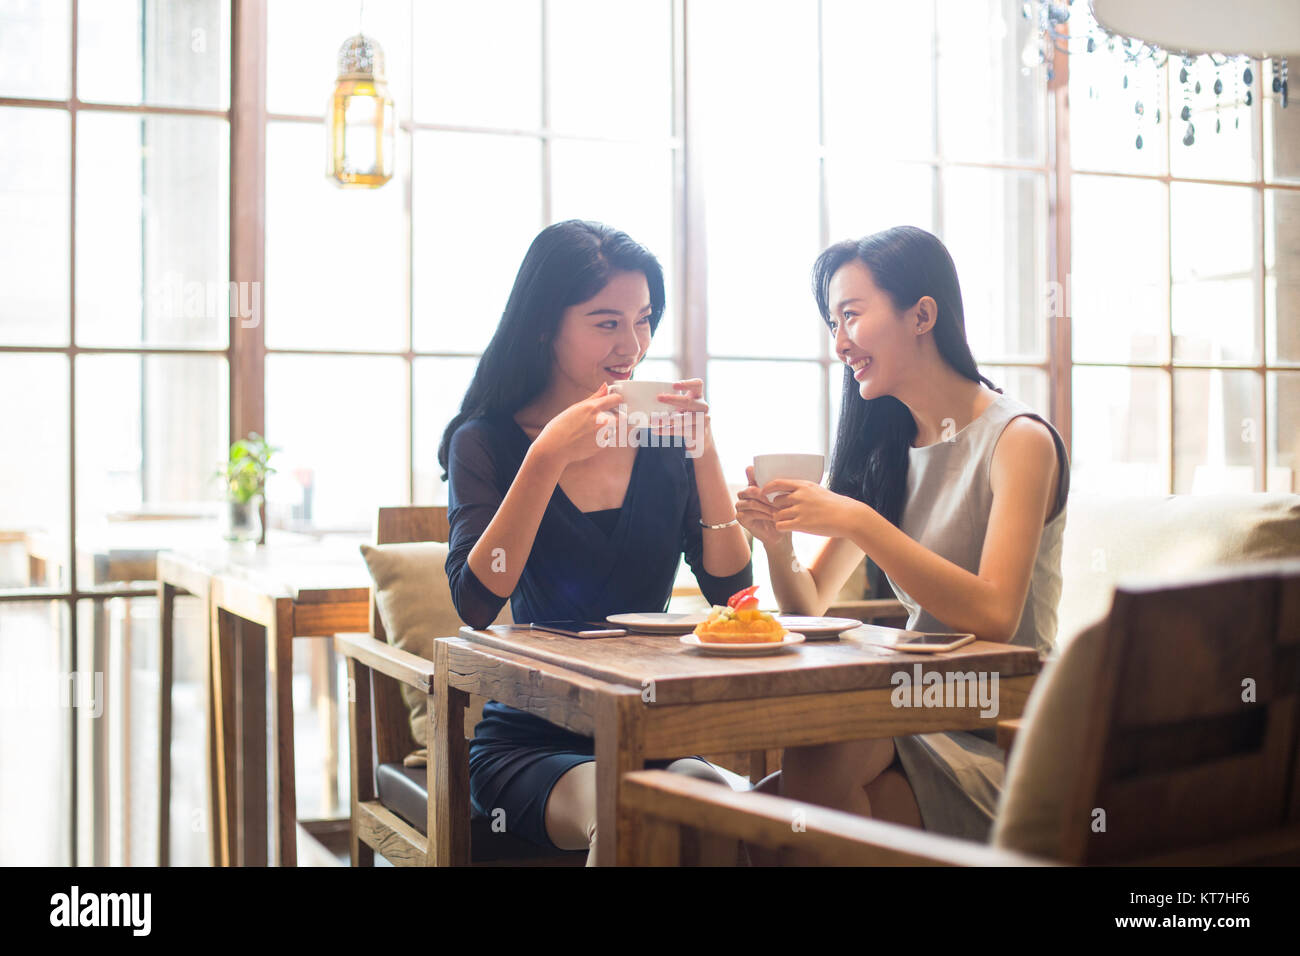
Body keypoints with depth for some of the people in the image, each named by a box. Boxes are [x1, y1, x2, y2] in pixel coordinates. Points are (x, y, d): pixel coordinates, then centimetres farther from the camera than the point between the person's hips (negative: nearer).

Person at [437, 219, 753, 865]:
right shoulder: (486, 442, 0)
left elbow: (731, 589, -1)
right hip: (530, 739, -3)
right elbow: (476, 603, -14)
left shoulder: (663, 439, 7)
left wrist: (704, 452, -11)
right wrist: (549, 457, -18)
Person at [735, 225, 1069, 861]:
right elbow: (810, 606, 11)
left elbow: (994, 616, -21)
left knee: (821, 756, -29)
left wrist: (857, 522, -25)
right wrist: (777, 540, -10)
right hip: (918, 710, 4)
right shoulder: (886, 451, 11)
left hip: (1002, 738, -4)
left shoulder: (1019, 439, -8)